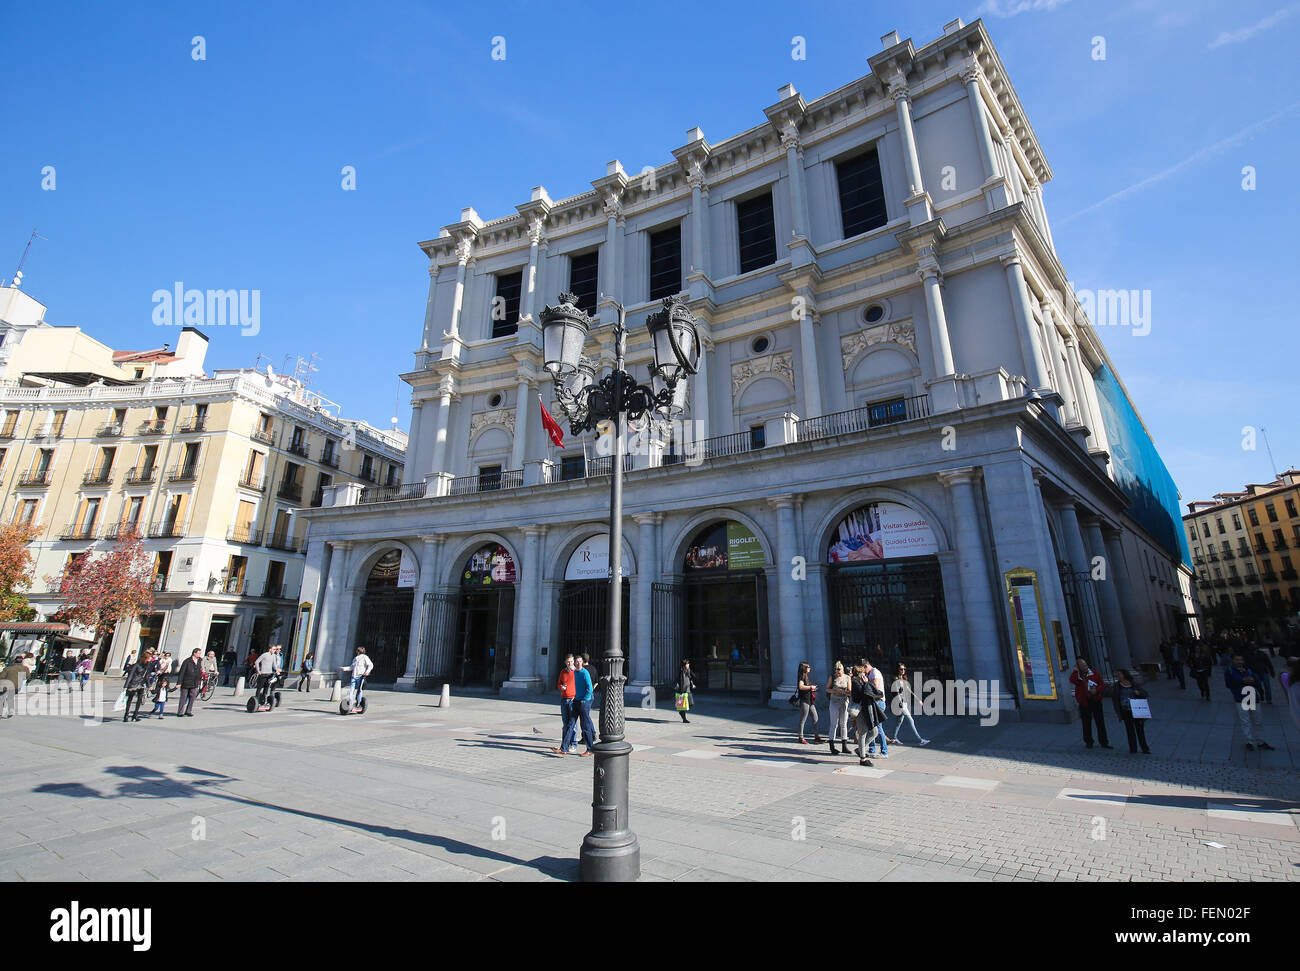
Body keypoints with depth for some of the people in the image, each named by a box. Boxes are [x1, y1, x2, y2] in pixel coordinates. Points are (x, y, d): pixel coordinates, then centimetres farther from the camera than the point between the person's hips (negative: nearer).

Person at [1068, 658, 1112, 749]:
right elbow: (1072, 681, -25)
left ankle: (1104, 742, 17)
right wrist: (1075, 670, -23)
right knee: (1086, 723, 6)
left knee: (1100, 722, 6)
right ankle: (1088, 742, 19)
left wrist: (1096, 690, -15)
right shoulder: (1076, 675, -4)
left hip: (1095, 701, 1)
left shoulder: (1094, 673, 1)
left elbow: (1102, 684, 3)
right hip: (1084, 702, -1)